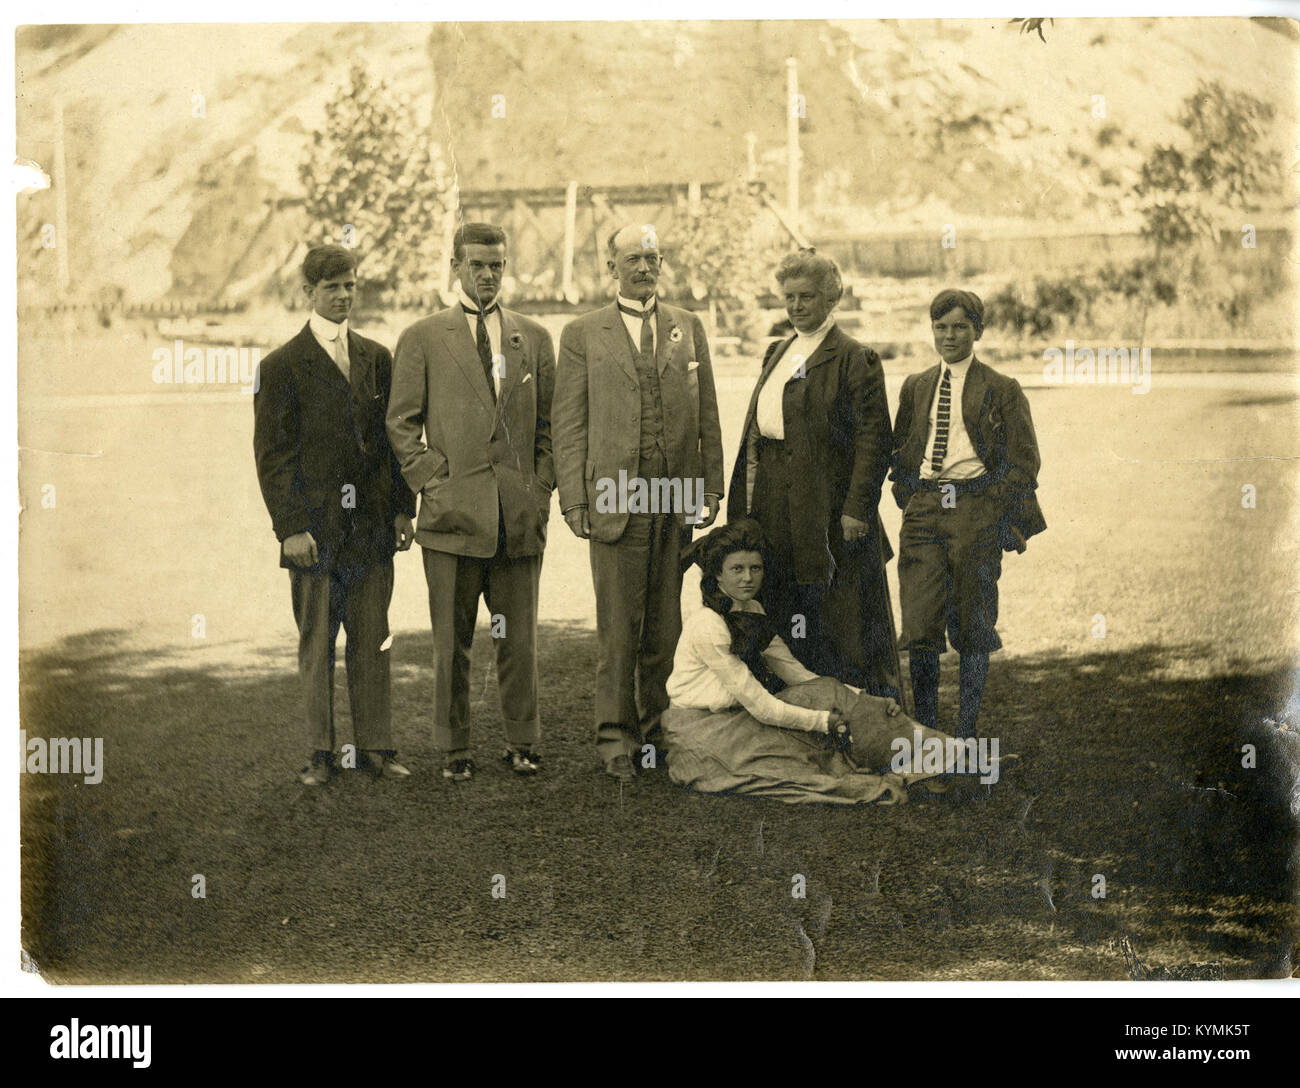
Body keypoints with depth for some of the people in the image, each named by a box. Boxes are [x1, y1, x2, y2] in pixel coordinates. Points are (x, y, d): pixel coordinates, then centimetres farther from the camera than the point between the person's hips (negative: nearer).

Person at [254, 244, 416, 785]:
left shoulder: (377, 359, 12)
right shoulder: (282, 366, -2)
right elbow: (272, 454, -5)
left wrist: (403, 508, 6)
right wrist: (291, 527, -12)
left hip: (373, 524, 4)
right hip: (315, 527, -3)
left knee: (372, 642, 7)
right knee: (316, 645, 3)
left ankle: (375, 746, 14)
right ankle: (320, 754, 11)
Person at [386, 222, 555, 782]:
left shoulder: (534, 337, 12)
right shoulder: (422, 338, 5)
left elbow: (551, 421, 14)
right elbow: (401, 423, 5)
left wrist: (541, 487, 4)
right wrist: (432, 481, -4)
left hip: (521, 514, 2)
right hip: (453, 512, -2)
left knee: (520, 640, 6)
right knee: (451, 642, 2)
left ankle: (522, 742, 18)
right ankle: (454, 748, 13)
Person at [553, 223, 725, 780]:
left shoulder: (688, 327, 14)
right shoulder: (583, 334, 5)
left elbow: (707, 415, 14)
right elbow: (569, 425, 3)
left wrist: (711, 487, 7)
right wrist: (573, 500, -4)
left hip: (678, 499, 3)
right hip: (617, 498, -3)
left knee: (667, 624, 7)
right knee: (619, 625, -2)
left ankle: (659, 728, 18)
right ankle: (616, 737, 5)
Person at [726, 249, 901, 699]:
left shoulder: (854, 358, -7)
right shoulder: (778, 353, 17)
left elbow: (874, 440, -12)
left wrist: (857, 508, -18)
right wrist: (746, 503, 11)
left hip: (829, 505, -7)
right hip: (775, 505, 7)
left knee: (839, 619, -2)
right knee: (784, 616, 10)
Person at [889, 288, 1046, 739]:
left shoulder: (1002, 390, 3)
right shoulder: (915, 386, 14)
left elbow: (1022, 460, 1)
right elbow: (900, 450, 22)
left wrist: (1012, 522, -6)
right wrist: (908, 498, 10)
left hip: (976, 511, -3)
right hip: (923, 514, 3)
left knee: (973, 625, 4)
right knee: (920, 622, -3)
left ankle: (967, 730, 14)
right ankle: (925, 727, 8)